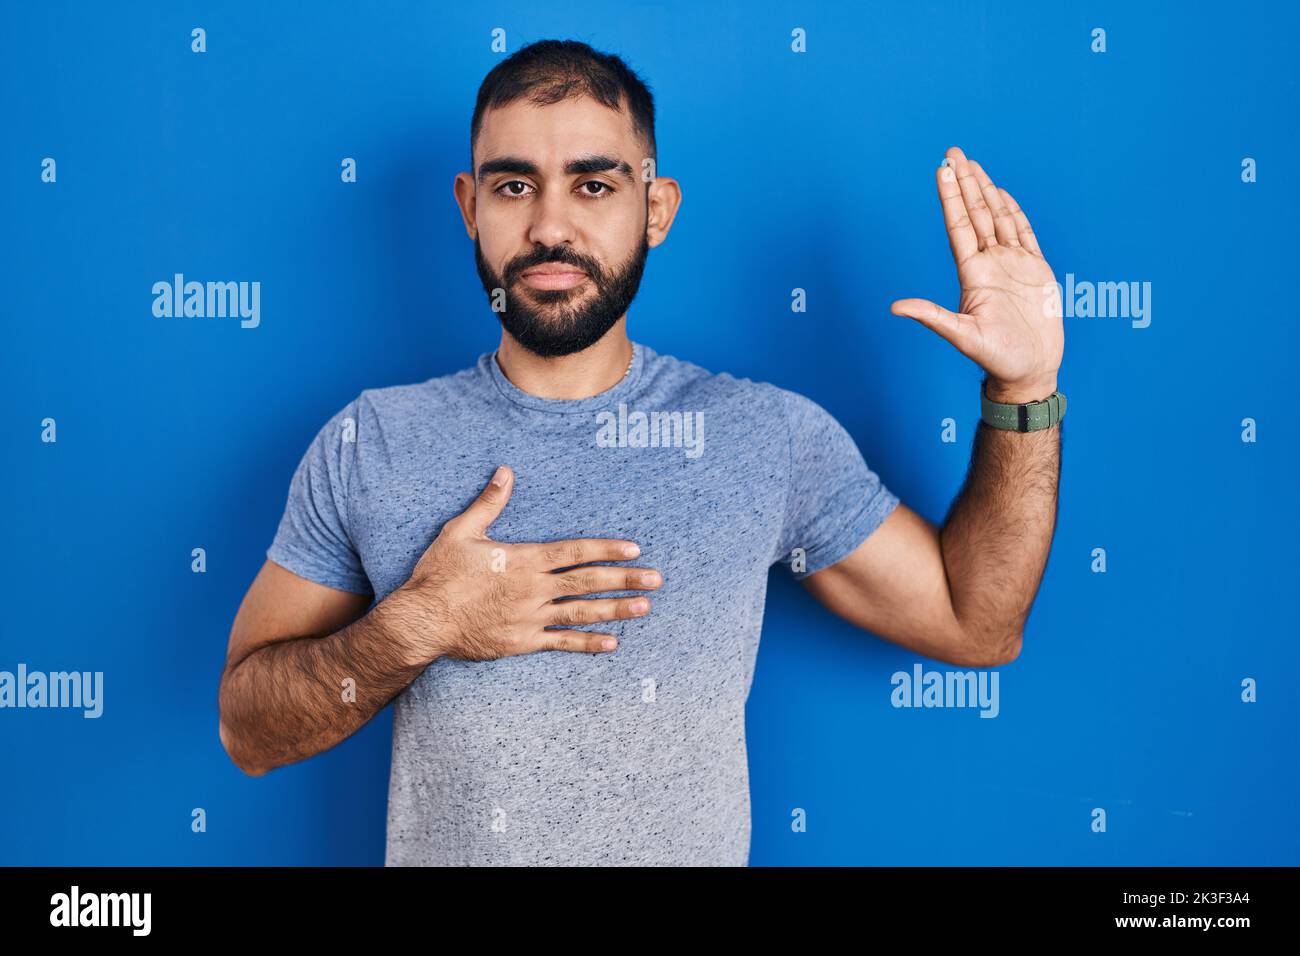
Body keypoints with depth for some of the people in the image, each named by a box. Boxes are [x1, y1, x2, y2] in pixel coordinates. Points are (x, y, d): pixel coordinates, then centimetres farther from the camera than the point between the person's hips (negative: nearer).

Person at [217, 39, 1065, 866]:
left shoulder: (771, 436, -9)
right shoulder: (367, 446, -9)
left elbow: (975, 624, -5)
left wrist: (1025, 386, -13)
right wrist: (416, 628, -24)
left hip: (696, 845, 1)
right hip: (439, 848, 0)